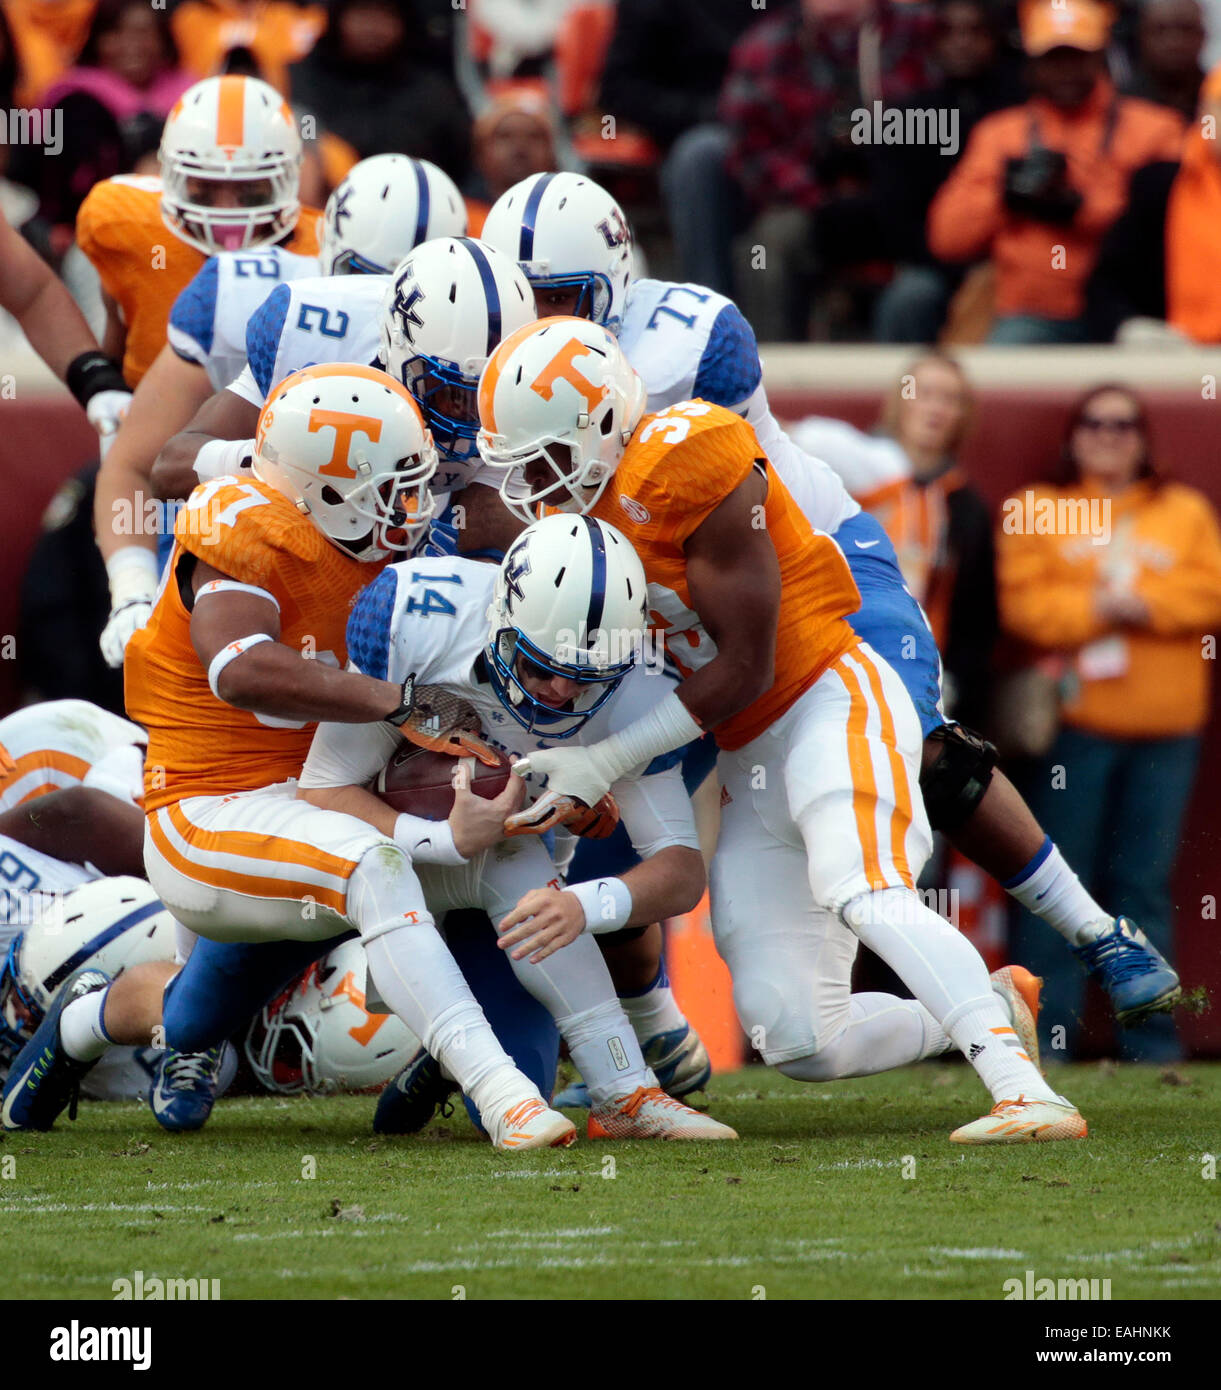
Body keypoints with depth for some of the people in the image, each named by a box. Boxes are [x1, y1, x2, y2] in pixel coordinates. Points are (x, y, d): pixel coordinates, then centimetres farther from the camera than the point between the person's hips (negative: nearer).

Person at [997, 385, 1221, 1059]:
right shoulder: (1035, 511, 8)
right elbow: (1024, 603, -4)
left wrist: (1144, 604, -13)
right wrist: (1094, 609, -17)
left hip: (1163, 726, 2)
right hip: (1073, 720, -2)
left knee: (1144, 884, 5)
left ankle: (1150, 1035, 9)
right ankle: (1045, 1032, -1)